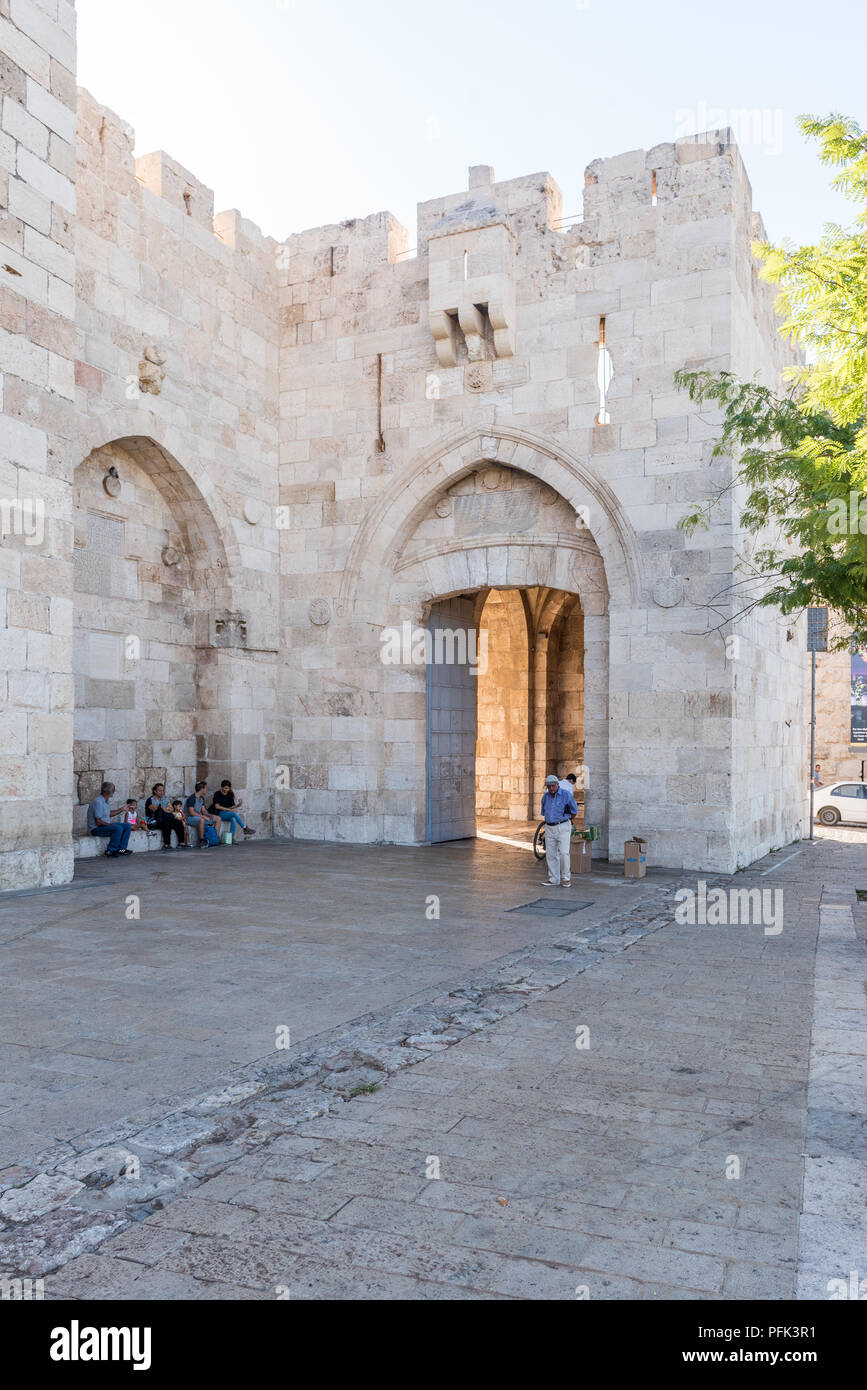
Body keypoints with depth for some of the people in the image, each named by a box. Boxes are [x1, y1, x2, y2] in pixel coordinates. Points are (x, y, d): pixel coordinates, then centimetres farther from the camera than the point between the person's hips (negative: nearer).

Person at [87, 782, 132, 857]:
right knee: (118, 828, -31)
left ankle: (121, 848, -1)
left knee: (127, 826, 1)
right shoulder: (98, 802, -22)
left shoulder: (107, 800, 9)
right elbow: (98, 822, -23)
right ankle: (110, 851, -18)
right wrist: (110, 825, -16)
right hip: (96, 828, -10)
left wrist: (121, 809, 17)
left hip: (106, 825, 10)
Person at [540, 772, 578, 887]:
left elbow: (574, 812, 5)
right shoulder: (545, 797, 7)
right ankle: (553, 879, 11)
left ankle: (566, 878, -2)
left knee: (563, 853, -13)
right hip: (549, 828, 5)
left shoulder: (566, 795, -7)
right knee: (551, 854, 4)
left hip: (563, 827, -5)